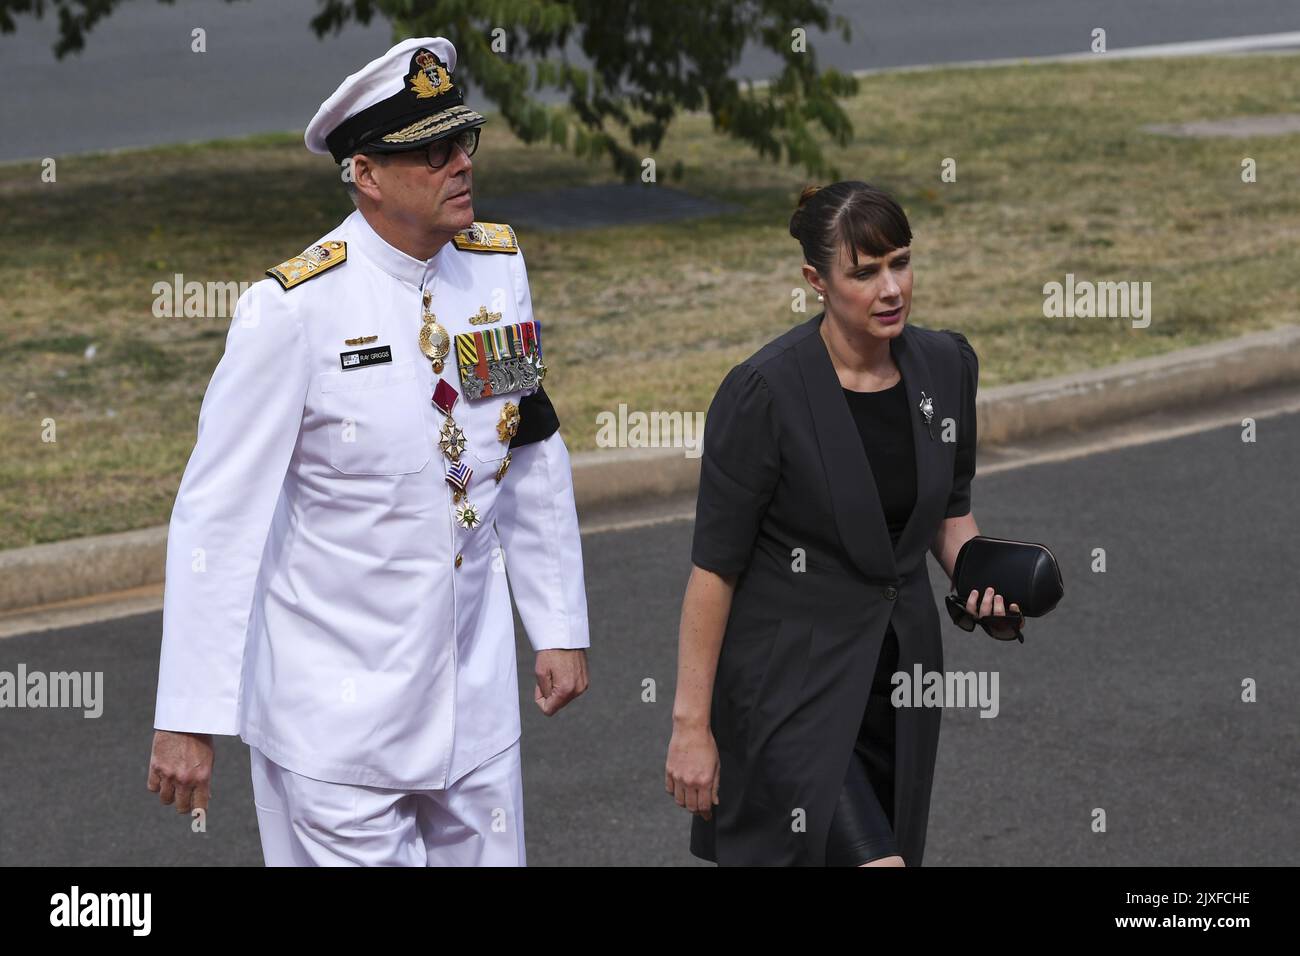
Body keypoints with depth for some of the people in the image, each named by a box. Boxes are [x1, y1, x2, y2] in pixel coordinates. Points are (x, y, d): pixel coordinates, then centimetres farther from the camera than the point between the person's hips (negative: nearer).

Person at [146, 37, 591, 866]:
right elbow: (217, 517, -15)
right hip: (337, 716, -5)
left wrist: (561, 628, 11)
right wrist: (189, 719, -16)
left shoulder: (499, 266, 1)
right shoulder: (294, 309, -17)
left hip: (477, 696, 5)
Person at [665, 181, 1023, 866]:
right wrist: (691, 721, -12)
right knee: (873, 862, -19)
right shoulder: (765, 391, -18)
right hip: (790, 675, -6)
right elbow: (715, 564, -13)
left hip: (899, 673, 6)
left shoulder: (945, 365, -1)